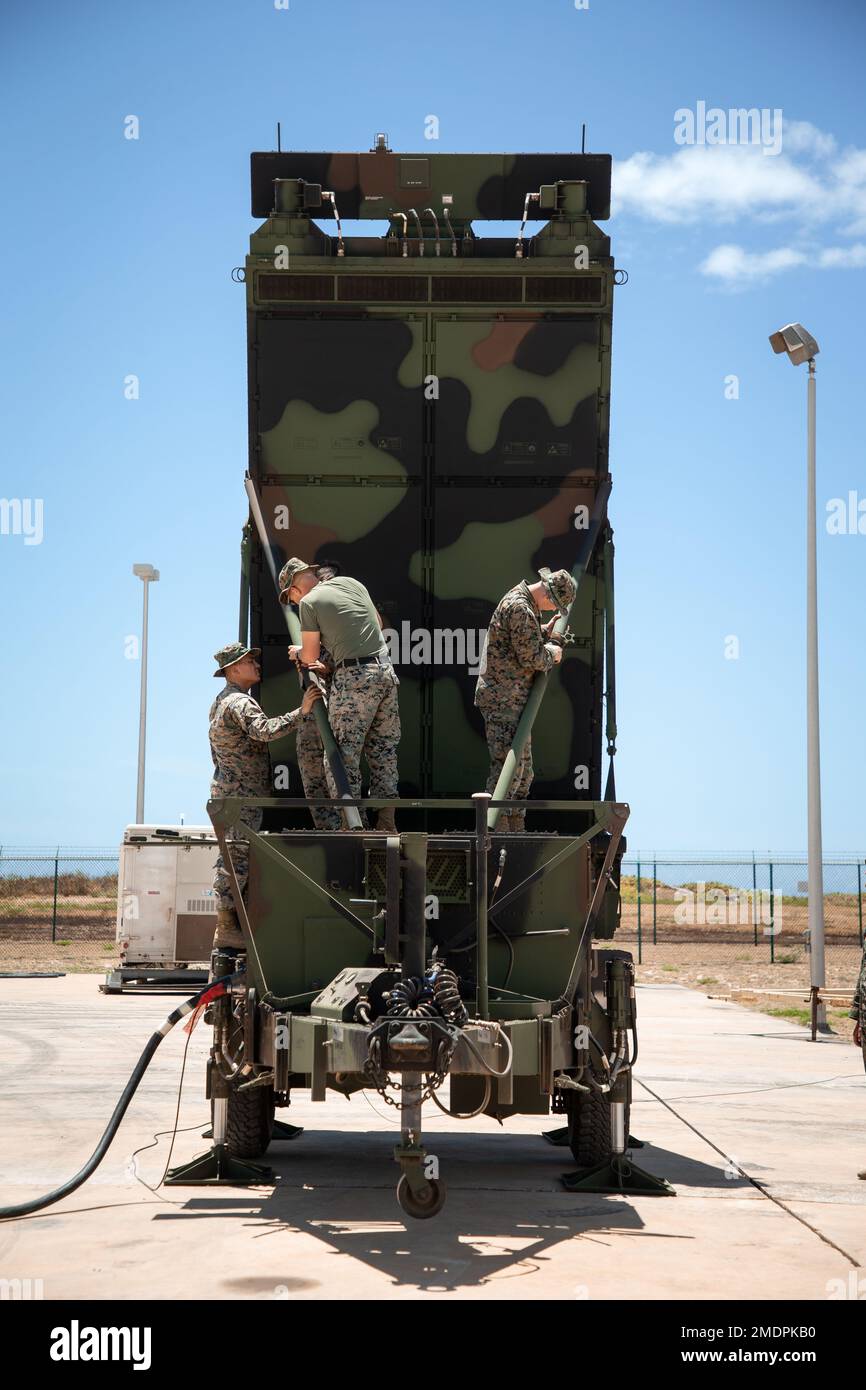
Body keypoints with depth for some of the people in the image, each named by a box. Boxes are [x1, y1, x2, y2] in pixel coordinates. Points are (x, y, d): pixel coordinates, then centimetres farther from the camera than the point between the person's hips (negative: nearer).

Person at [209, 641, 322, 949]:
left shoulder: (222, 701, 20)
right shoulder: (239, 702, -14)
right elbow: (265, 730, -32)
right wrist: (301, 712, -32)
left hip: (227, 788, 11)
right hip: (240, 793, -11)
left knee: (231, 861, 12)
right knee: (237, 859, -10)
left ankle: (227, 927, 15)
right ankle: (226, 930, -9)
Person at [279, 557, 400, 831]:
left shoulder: (309, 602, -1)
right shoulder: (350, 583, 17)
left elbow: (310, 657, 3)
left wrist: (297, 652, 24)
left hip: (354, 676, -6)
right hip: (386, 670, 6)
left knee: (345, 752, -1)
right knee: (384, 750, 10)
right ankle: (387, 823, 9)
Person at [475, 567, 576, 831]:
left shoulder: (524, 603, 16)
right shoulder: (519, 609, -18)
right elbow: (532, 658, -19)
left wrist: (547, 631, 11)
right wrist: (553, 652, -1)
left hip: (514, 700, 11)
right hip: (504, 700, -11)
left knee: (524, 770, 16)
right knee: (508, 768, -14)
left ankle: (516, 831, 23)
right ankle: (495, 830, -16)